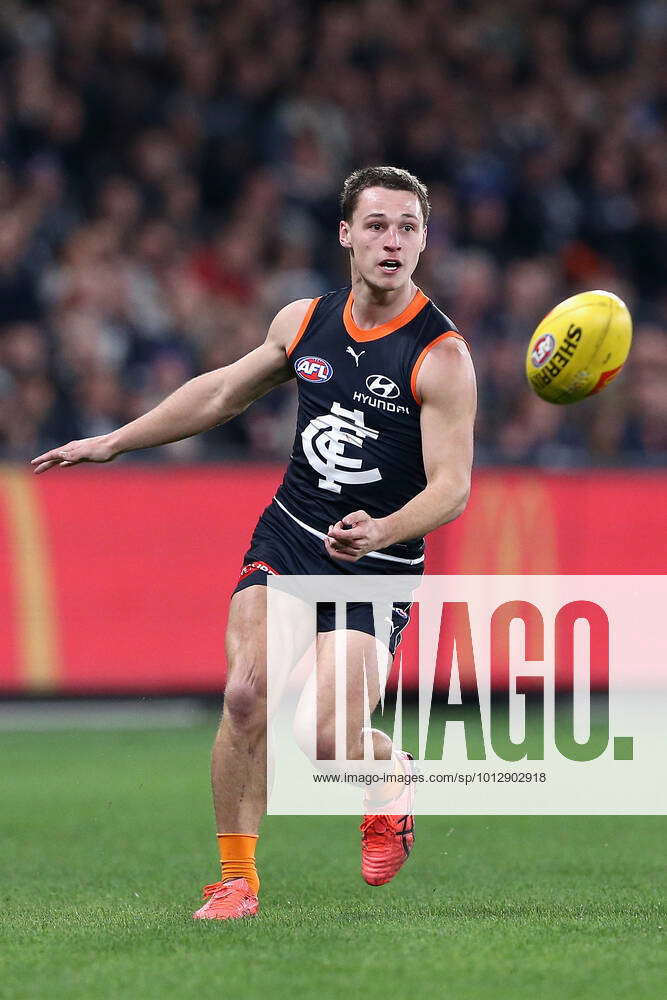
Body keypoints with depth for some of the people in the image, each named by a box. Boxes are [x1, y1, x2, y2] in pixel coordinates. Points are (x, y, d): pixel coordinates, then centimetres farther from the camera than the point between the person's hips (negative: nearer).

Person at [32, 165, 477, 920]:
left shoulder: (441, 355, -13)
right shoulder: (303, 322, 3)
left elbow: (452, 486, -17)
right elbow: (222, 391, 20)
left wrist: (382, 532, -36)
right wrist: (112, 443, 22)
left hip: (377, 565, -4)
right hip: (285, 538, 4)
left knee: (322, 734, -17)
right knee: (246, 693, -16)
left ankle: (391, 767, 20)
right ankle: (236, 878, -2)